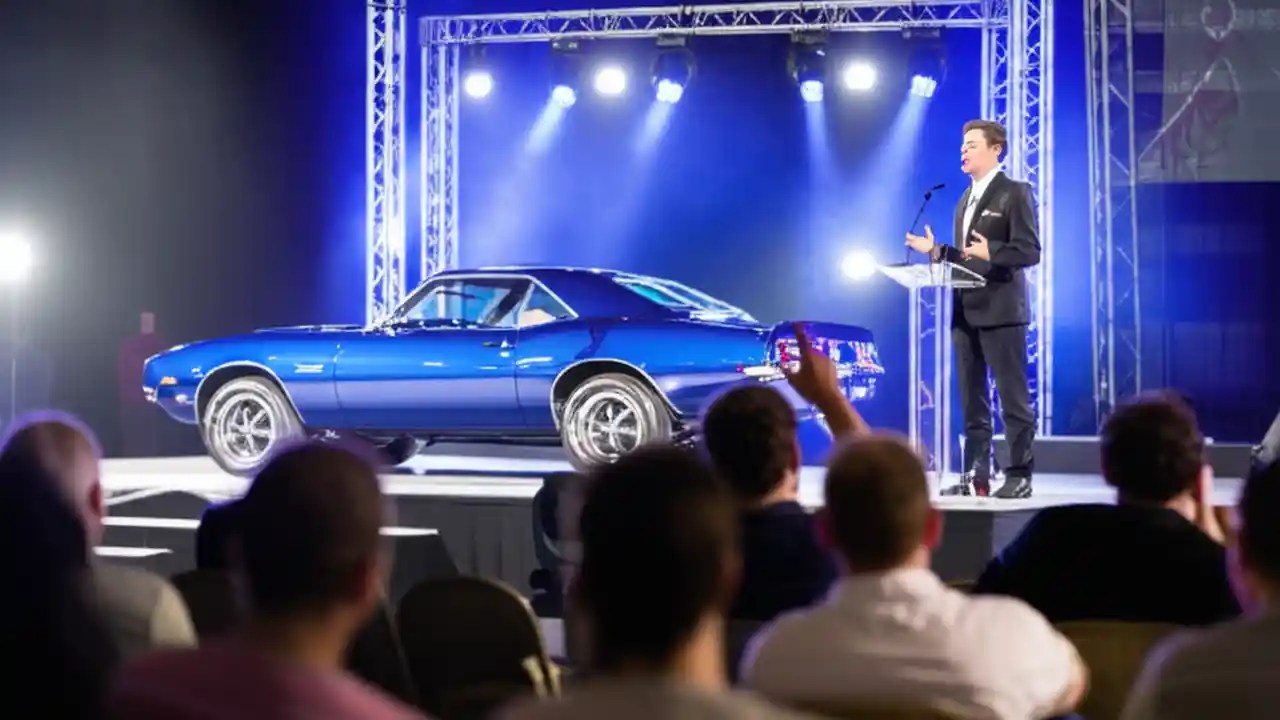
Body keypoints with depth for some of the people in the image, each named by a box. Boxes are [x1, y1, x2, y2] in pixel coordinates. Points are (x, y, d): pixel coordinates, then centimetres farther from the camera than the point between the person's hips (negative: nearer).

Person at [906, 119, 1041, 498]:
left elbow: (1030, 251, -14)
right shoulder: (966, 199, 18)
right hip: (966, 311, 8)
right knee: (971, 400, 9)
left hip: (1001, 311, -8)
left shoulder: (1016, 193, -5)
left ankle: (1019, 475, 1)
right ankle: (976, 474, 14)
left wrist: (990, 252, -26)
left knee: (1013, 397, -3)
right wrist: (936, 250, 7)